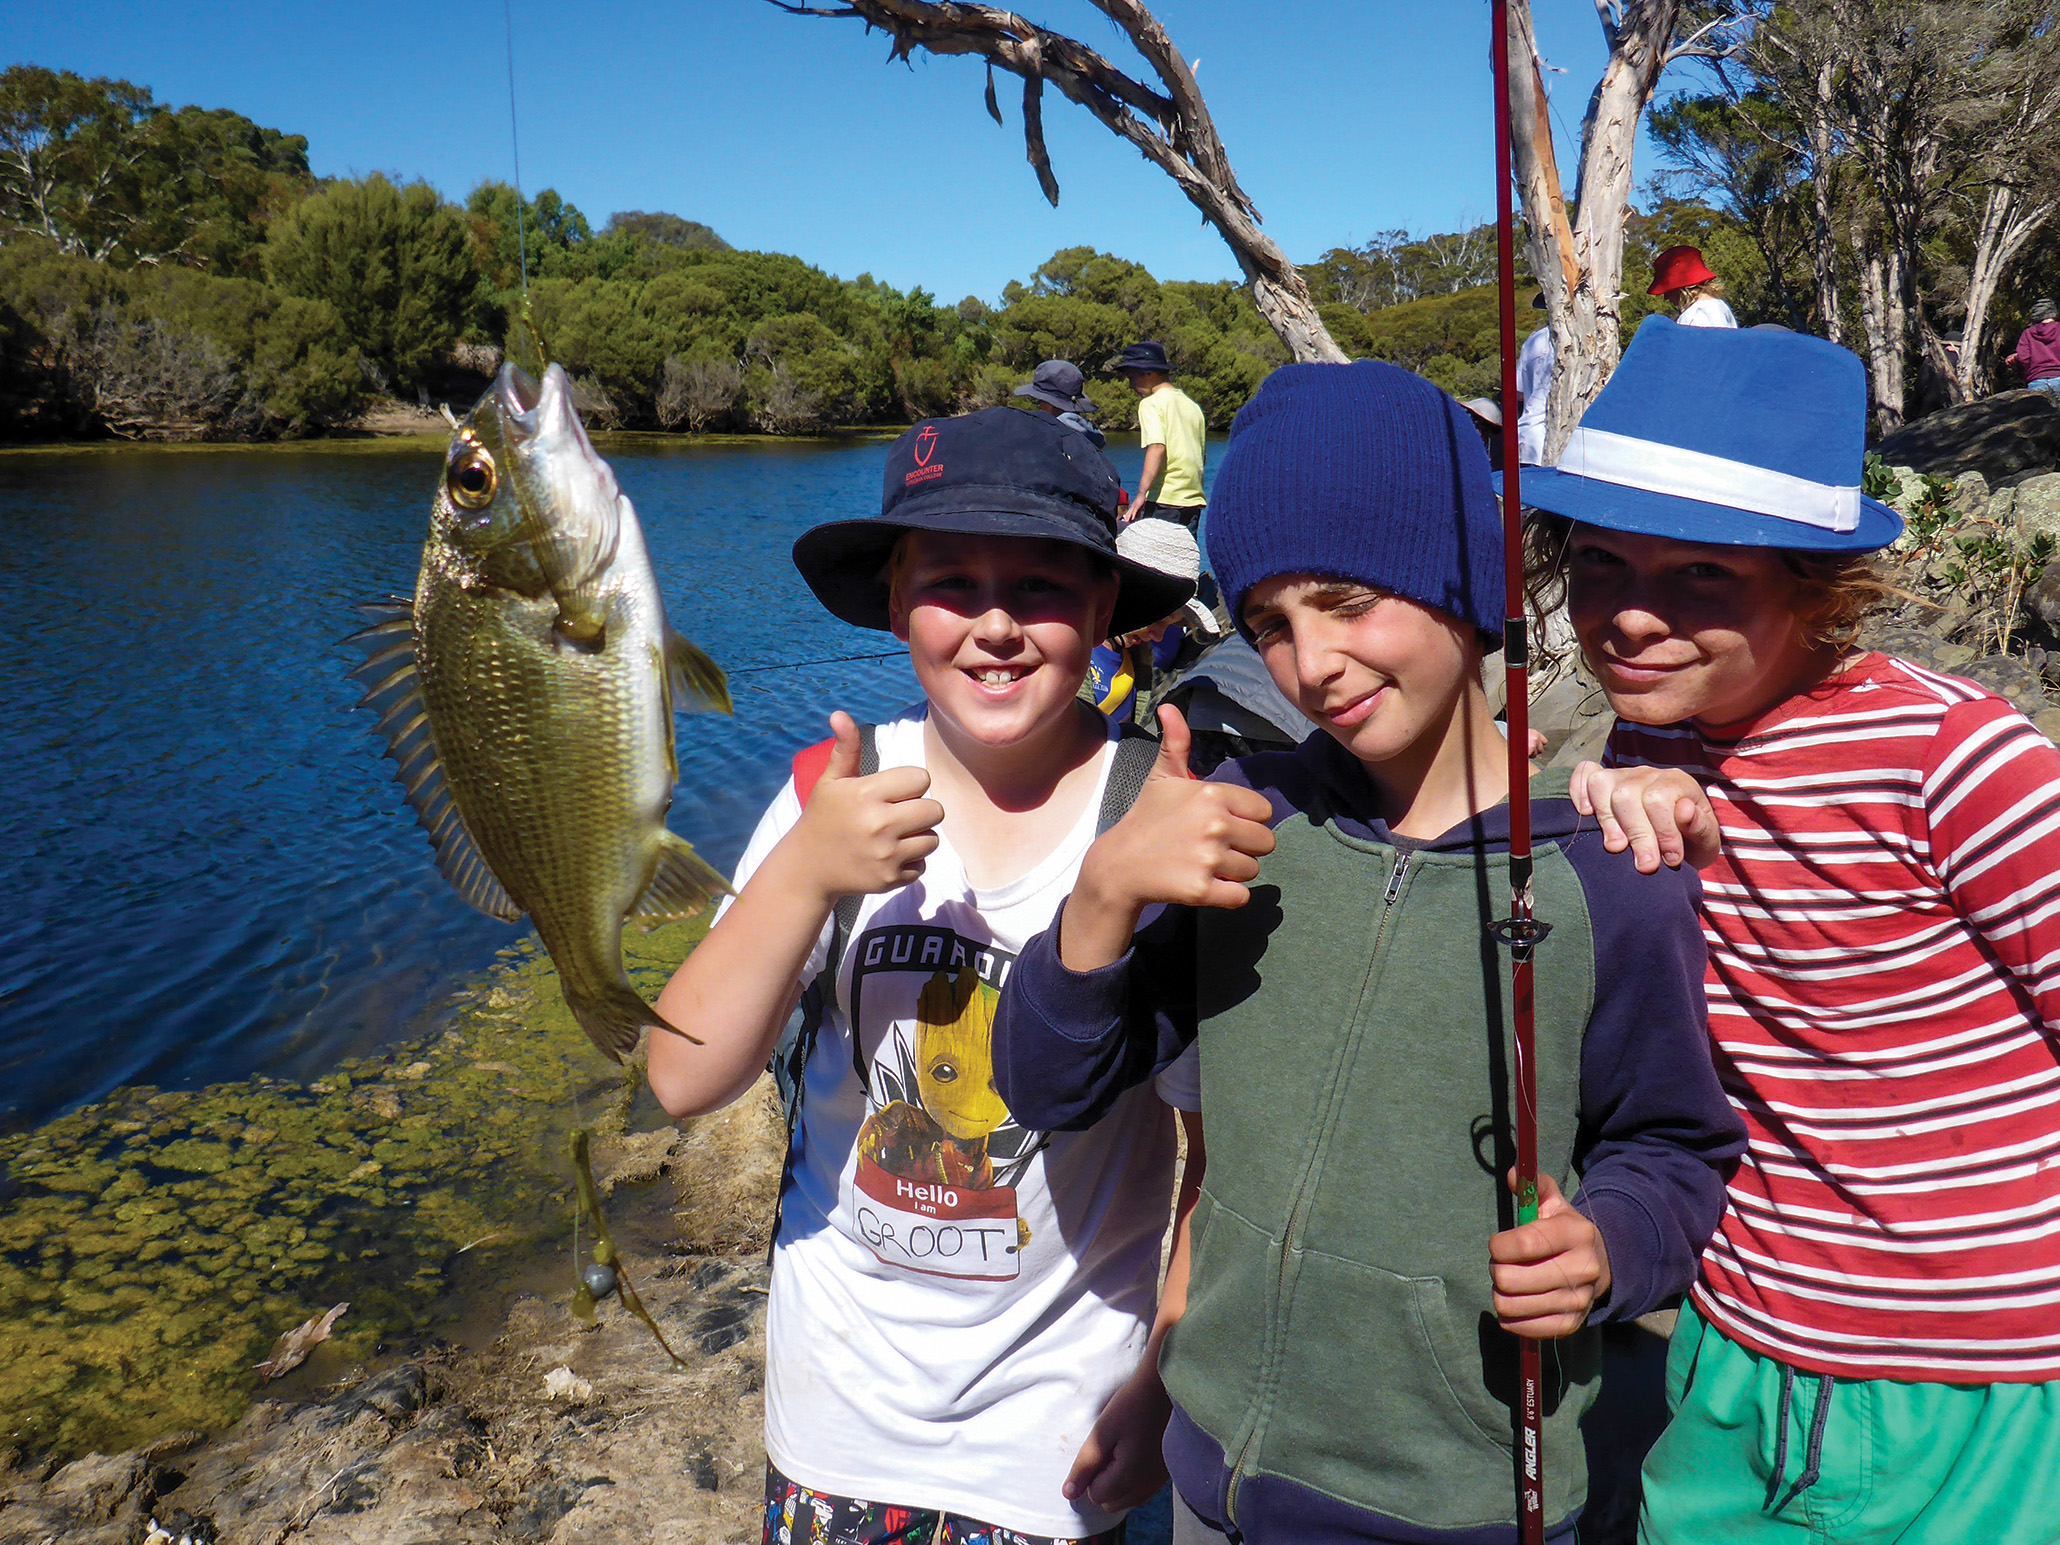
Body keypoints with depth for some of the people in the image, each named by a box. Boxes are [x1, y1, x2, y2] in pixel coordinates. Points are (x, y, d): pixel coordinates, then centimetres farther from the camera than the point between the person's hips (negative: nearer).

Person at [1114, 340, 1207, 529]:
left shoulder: (1151, 403, -4)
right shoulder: (1192, 405, 18)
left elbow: (1157, 448, -19)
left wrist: (1141, 494, -25)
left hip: (1164, 500, -8)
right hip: (1194, 501, 8)